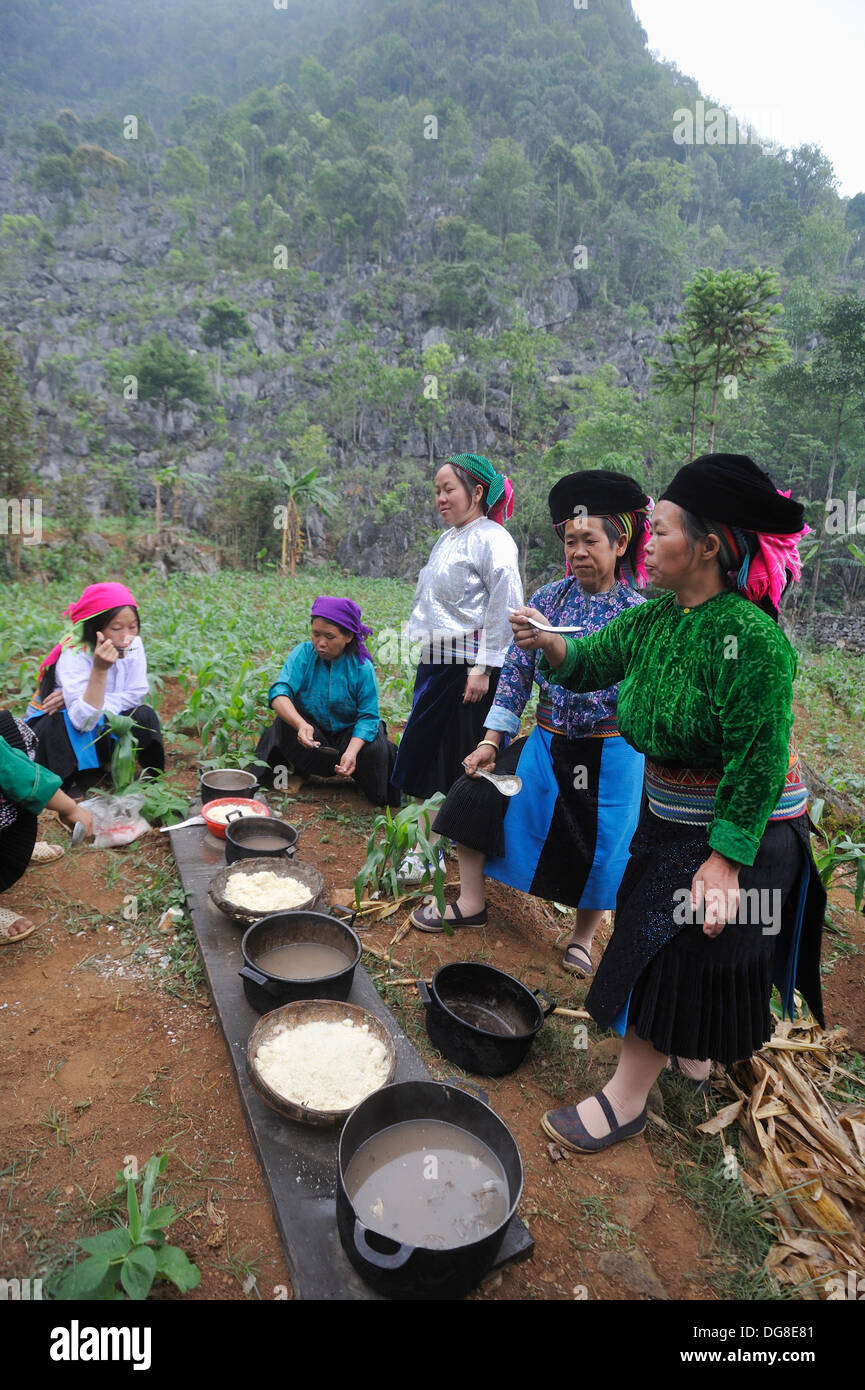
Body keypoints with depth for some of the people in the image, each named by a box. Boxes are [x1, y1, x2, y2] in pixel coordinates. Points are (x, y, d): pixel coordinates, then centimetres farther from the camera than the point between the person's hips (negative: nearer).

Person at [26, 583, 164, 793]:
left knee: (144, 716, -22)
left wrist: (79, 699, -23)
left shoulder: (133, 644, -15)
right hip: (55, 728, -4)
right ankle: (62, 787, -13)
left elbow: (137, 695, -15)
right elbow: (84, 721, -38)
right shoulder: (74, 655, -29)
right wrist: (99, 669, -48)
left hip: (100, 723, 4)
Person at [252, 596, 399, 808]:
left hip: (350, 735, -1)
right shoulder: (303, 654, -13)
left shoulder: (362, 667, -15)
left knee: (374, 751, -30)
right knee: (283, 724, -29)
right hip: (310, 734, 1)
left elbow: (368, 717, -16)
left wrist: (352, 751, -35)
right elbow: (279, 692, -26)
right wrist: (301, 724, -47)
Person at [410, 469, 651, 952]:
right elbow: (516, 673, 0)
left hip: (611, 754, -2)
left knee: (602, 846, 3)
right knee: (475, 796, -5)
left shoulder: (638, 613, -7)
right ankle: (470, 904, 16)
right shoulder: (548, 599, -1)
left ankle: (582, 938, 31)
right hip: (547, 743, 3)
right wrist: (491, 740, -3)